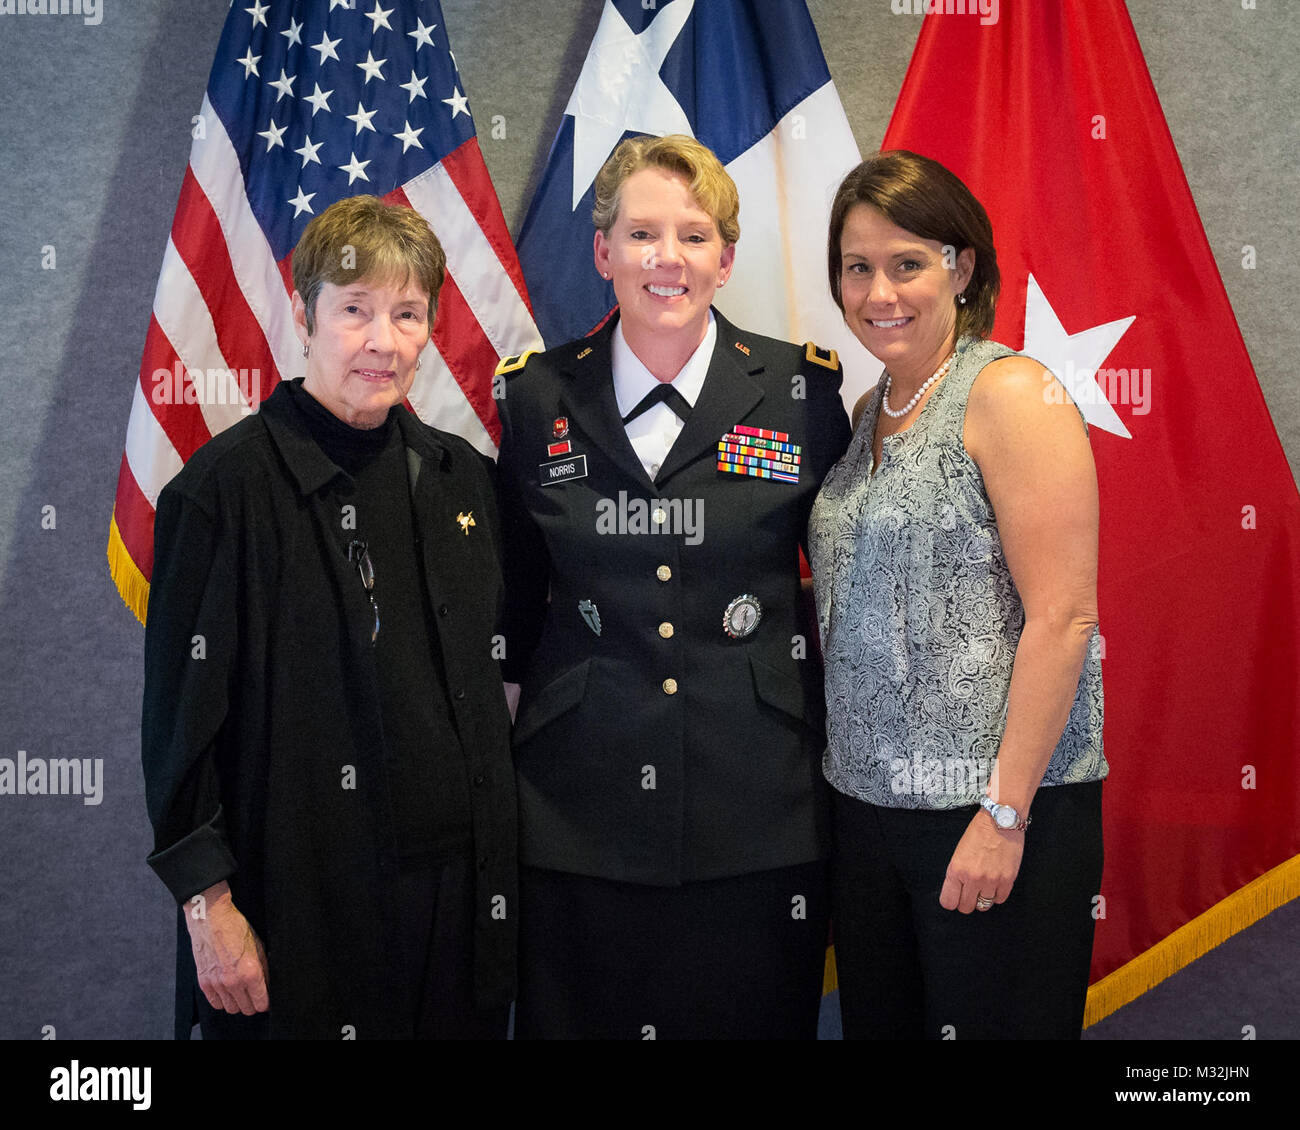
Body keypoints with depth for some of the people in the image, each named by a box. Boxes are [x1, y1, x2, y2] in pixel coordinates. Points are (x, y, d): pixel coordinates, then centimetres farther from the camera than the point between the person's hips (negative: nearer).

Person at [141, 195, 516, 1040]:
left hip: (460, 893, 5)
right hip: (302, 899, -5)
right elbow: (182, 710, -9)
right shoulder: (229, 485, -10)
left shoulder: (462, 476, 7)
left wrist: (495, 856, 12)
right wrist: (208, 901, -11)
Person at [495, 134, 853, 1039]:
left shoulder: (804, 389, 0)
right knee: (576, 1016, 10)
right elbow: (514, 597, 11)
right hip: (577, 815, 1)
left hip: (756, 805, 0)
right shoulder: (536, 396, 3)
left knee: (754, 1016, 9)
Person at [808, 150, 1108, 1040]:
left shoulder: (1011, 393, -11)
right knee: (878, 1023, 16)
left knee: (991, 1021, 5)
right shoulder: (872, 412, 12)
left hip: (998, 808, -7)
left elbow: (1062, 617, -16)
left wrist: (1004, 816, -18)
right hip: (870, 801, 7)